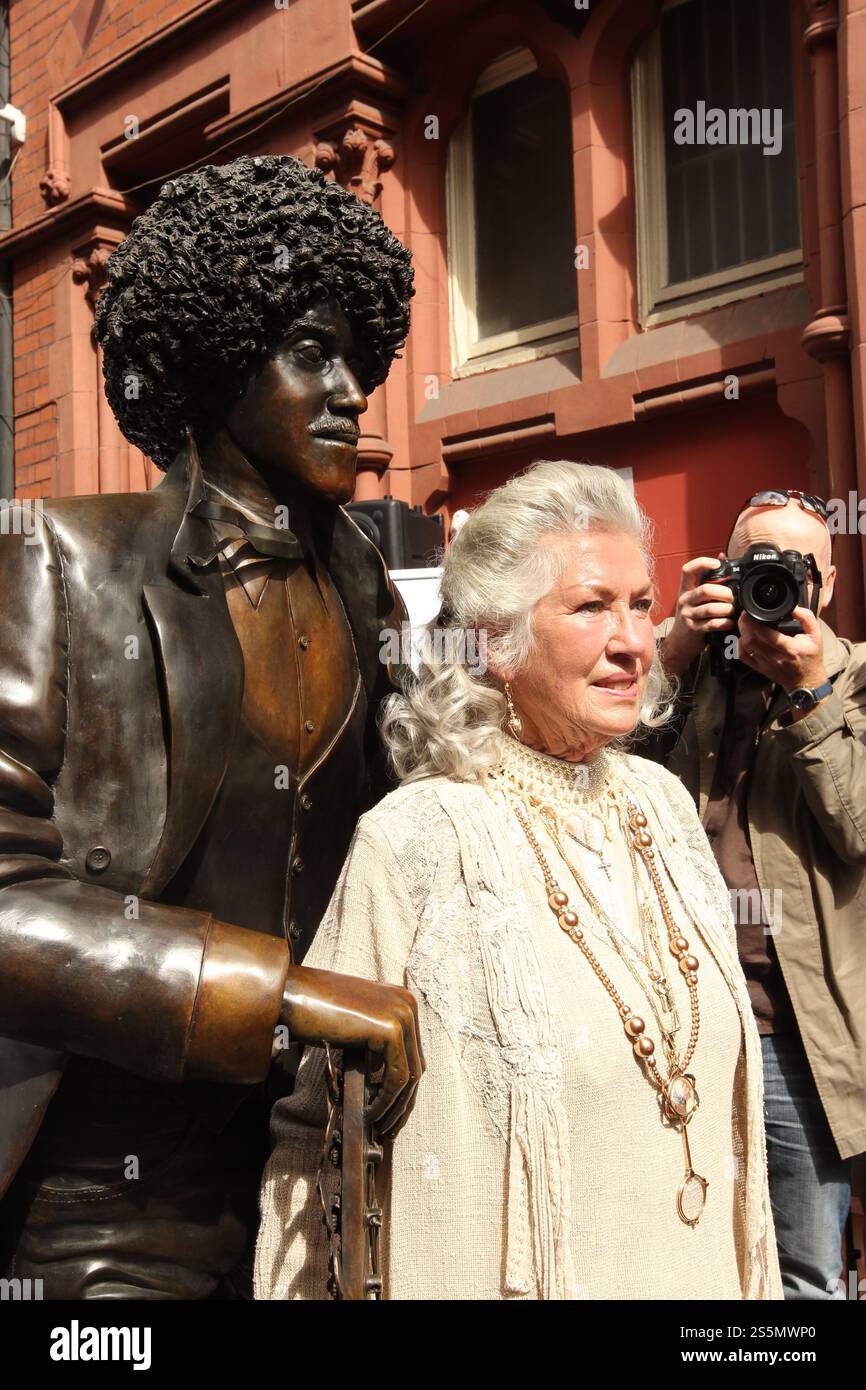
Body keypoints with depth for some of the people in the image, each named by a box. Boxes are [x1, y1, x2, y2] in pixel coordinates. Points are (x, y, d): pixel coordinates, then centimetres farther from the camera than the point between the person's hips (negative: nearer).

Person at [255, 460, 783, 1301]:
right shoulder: (414, 841, -22)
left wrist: (757, 1277, 12)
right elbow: (317, 1133, -13)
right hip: (521, 1273, -5)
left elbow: (722, 1091, 7)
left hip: (702, 1267, 6)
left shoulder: (662, 801, -3)